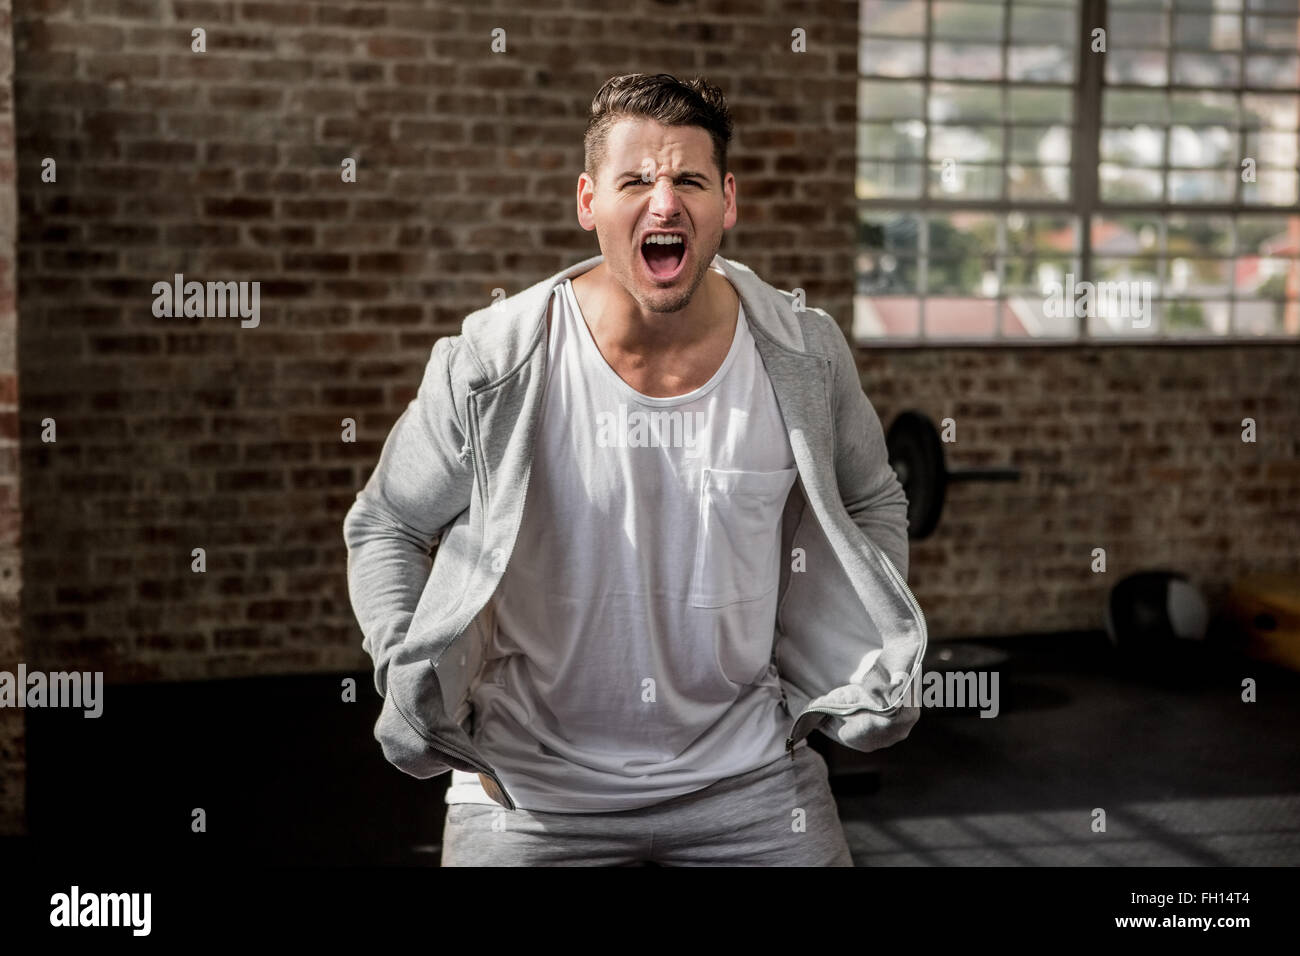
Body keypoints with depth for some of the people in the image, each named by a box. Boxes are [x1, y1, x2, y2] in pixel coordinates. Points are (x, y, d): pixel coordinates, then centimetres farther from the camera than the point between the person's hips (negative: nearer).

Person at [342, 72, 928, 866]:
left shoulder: (804, 356, -6)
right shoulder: (491, 368, -14)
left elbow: (874, 502, 12)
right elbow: (384, 525, 1)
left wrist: (880, 655, -1)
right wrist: (403, 669, -14)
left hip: (749, 774, 2)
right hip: (529, 788, -1)